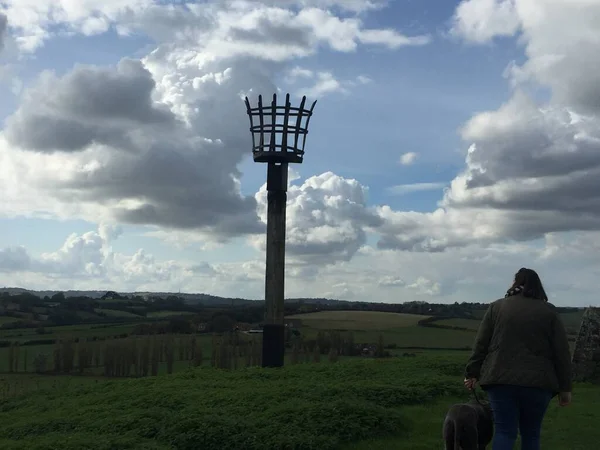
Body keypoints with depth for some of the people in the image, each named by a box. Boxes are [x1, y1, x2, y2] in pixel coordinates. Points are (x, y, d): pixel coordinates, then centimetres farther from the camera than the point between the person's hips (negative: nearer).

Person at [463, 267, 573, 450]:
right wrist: (565, 387, 8)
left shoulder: (497, 307, 8)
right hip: (537, 382, 0)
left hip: (502, 379, 0)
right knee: (531, 434, 12)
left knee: (504, 431, 2)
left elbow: (481, 344, 5)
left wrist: (472, 373, 11)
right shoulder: (549, 311, 6)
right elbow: (562, 352, 4)